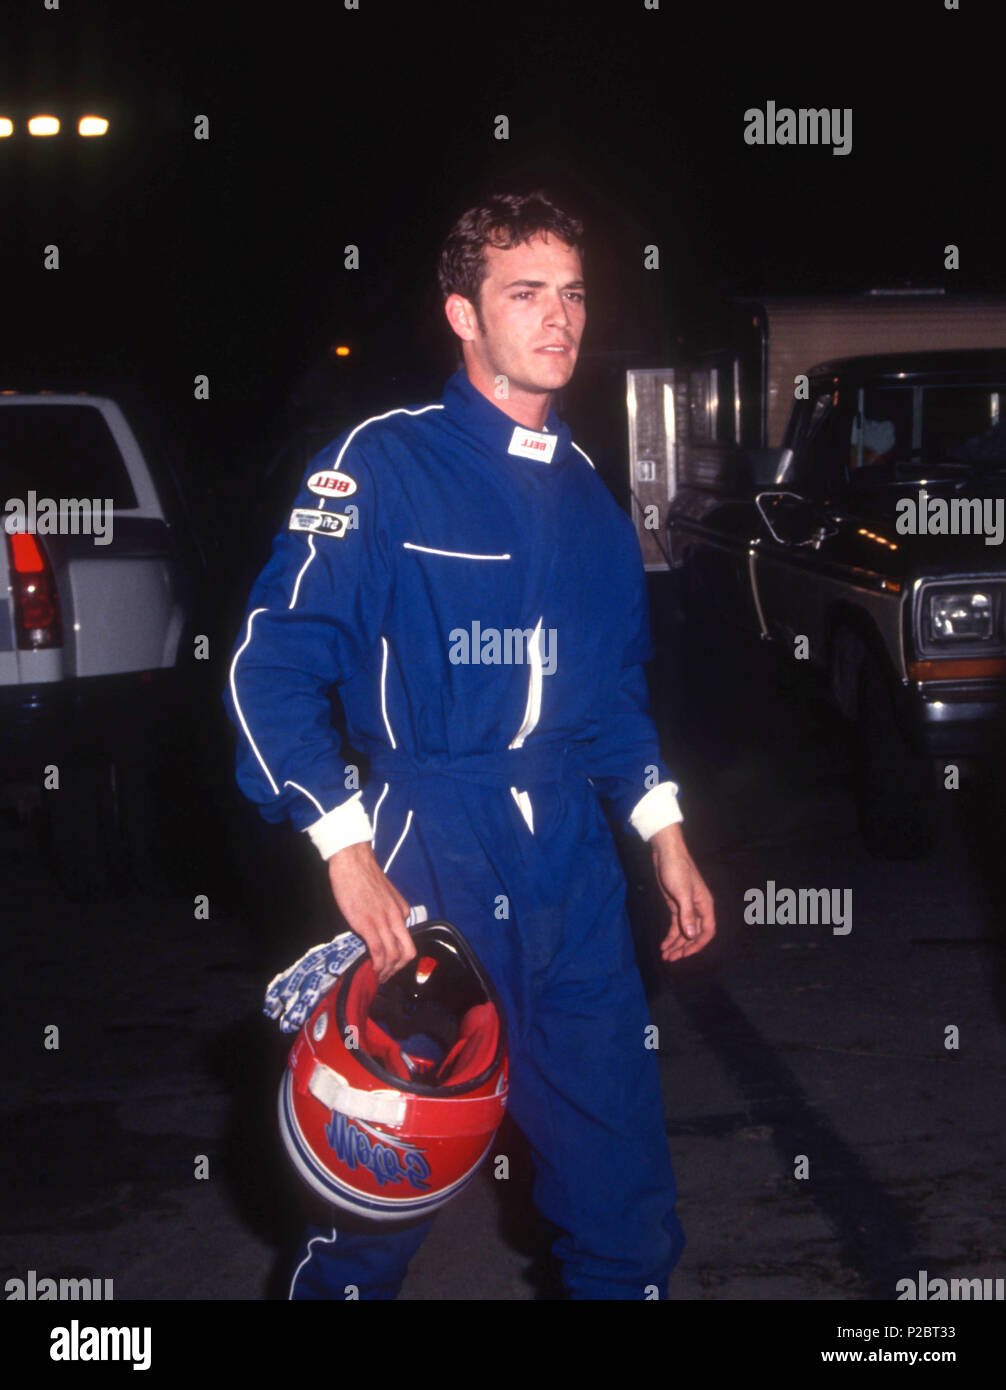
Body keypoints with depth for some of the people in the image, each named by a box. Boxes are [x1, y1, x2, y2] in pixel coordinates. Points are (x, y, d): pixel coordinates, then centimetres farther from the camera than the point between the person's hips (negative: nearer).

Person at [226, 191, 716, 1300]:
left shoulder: (586, 494, 14)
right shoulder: (384, 464, -7)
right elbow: (271, 668, -12)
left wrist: (668, 842, 15)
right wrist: (351, 862, -17)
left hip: (574, 875, 6)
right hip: (424, 871, -5)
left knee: (623, 1188, 10)